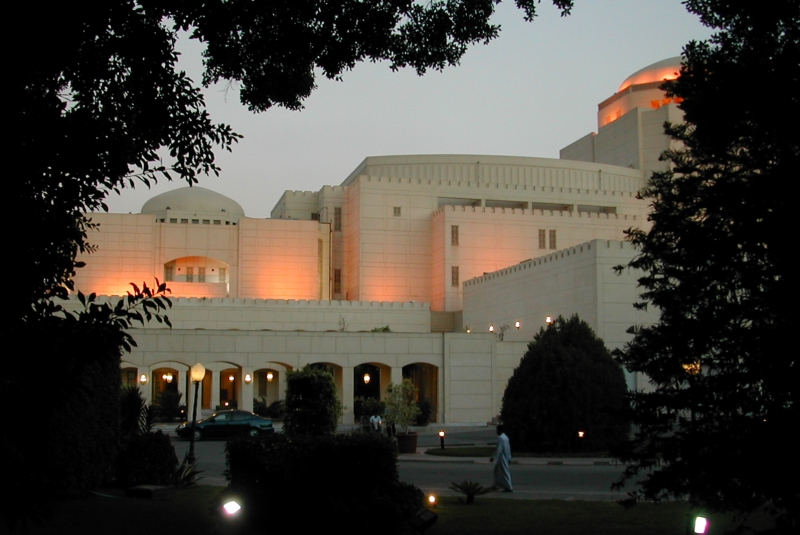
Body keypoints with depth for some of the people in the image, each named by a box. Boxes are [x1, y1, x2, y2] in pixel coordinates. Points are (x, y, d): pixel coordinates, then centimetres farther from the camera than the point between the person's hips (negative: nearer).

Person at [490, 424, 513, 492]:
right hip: (506, 458, 10)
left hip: (502, 458, -10)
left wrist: (493, 457, -18)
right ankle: (497, 486, 26)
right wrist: (509, 458, 20)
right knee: (497, 471, 19)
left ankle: (509, 488, -1)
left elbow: (498, 449, -22)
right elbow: (509, 448, 15)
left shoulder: (500, 438, -18)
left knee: (505, 472, -4)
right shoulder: (506, 437, 11)